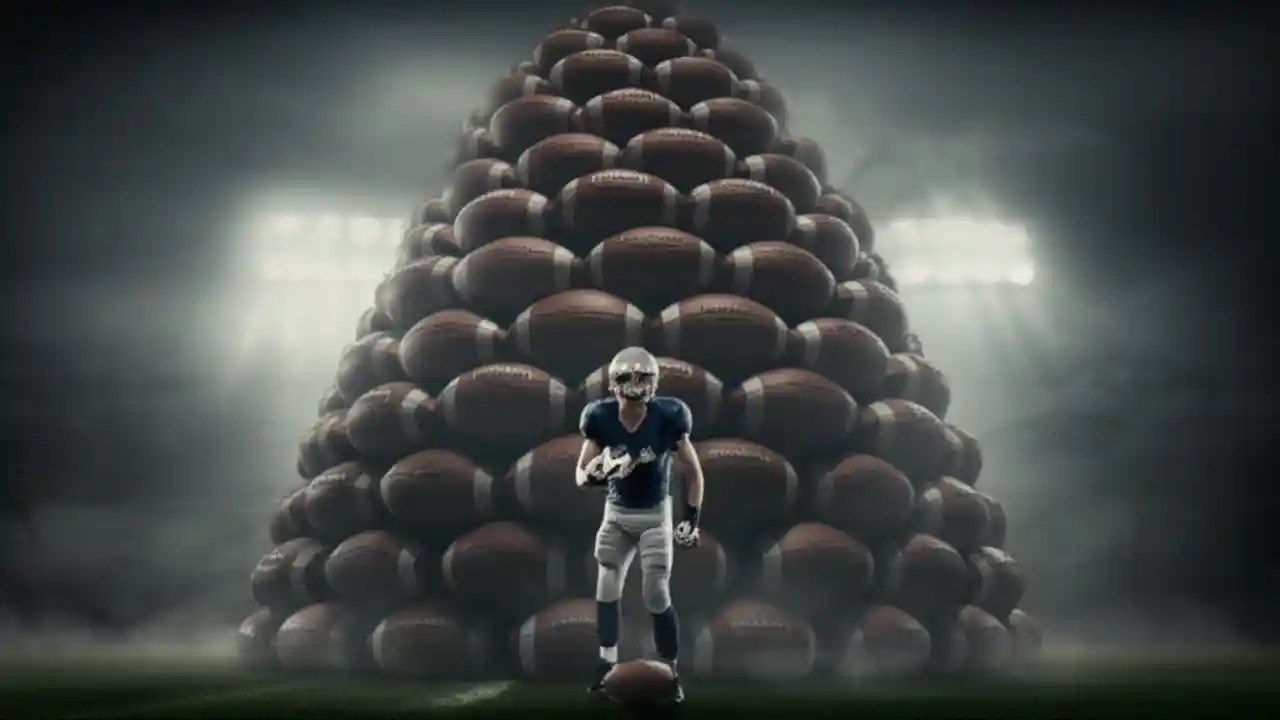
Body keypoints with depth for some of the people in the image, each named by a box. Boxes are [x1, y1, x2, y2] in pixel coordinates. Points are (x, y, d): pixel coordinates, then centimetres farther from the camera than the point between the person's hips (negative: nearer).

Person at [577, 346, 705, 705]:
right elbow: (581, 471, -9)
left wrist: (691, 519, -9)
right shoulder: (600, 417, -17)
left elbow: (693, 472, -9)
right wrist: (593, 474, -33)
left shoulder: (667, 417, -22)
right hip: (617, 513, 3)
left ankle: (671, 672, 5)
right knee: (607, 588, 5)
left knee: (657, 595, -7)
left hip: (655, 514, -3)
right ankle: (607, 664, 17)